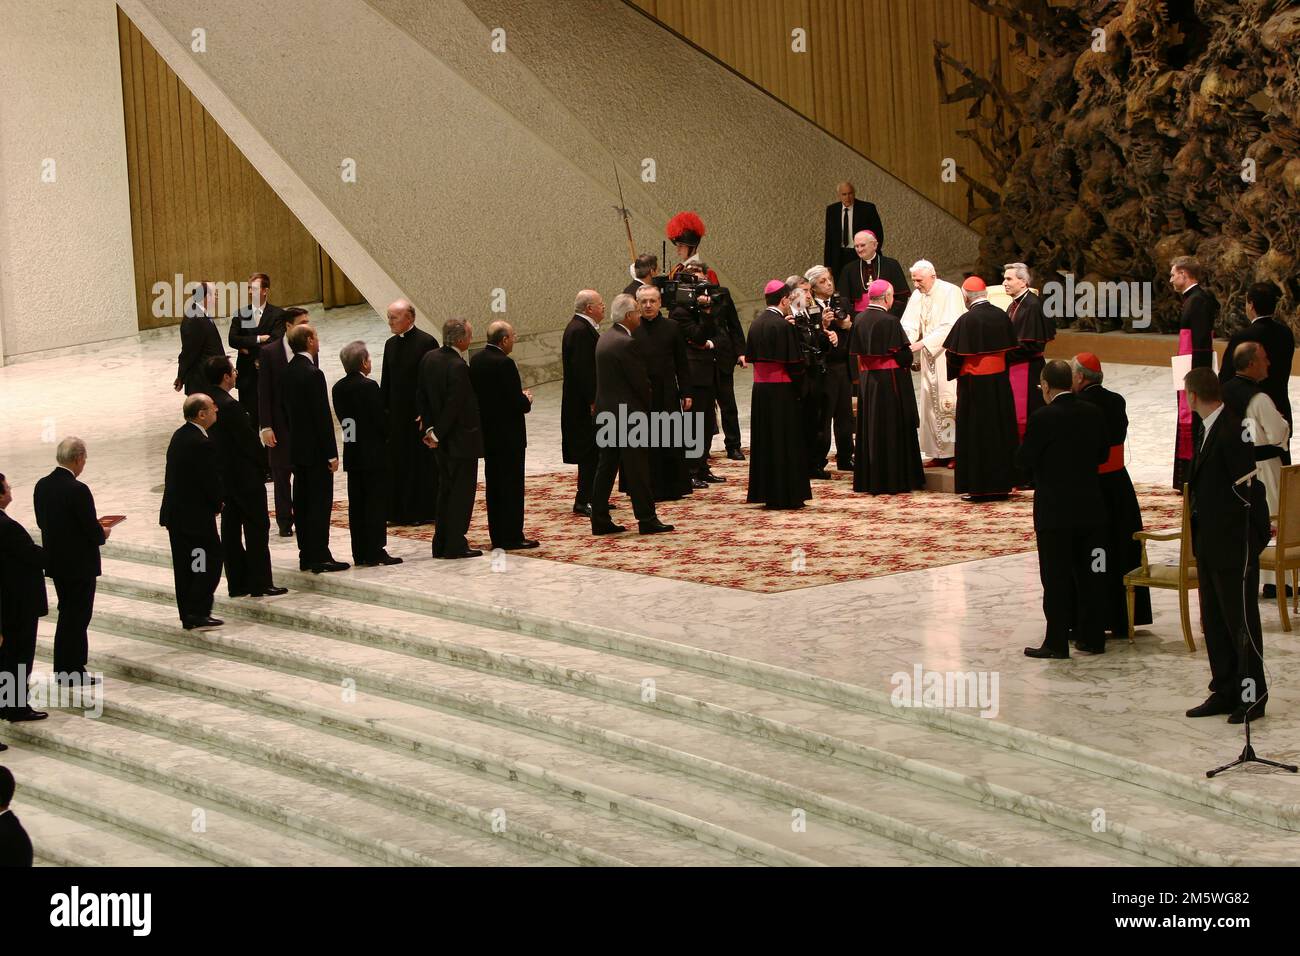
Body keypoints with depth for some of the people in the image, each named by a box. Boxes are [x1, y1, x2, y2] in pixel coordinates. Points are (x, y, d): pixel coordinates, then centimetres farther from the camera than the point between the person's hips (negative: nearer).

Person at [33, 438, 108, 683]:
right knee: (78, 615, 3)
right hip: (79, 564, -7)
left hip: (55, 561, 7)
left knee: (68, 613, 19)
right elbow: (91, 531, -22)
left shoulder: (42, 486, 0)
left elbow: (42, 522, 9)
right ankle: (74, 672, 8)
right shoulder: (78, 490, -23)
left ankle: (63, 668, 23)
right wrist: (103, 533, 2)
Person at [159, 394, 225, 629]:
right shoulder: (203, 444, -22)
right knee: (210, 562, 2)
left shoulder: (179, 436, 7)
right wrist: (218, 503, 1)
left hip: (175, 512, 9)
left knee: (184, 565, 13)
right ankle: (198, 612, 1)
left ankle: (188, 614, 19)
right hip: (196, 515, -9)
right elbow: (212, 482, -20)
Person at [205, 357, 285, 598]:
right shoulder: (230, 406, -23)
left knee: (231, 529, 12)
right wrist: (262, 465, -2)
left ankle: (237, 583, 16)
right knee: (257, 527, 1)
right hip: (244, 476, -8)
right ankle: (260, 583, 3)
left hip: (220, 476, 8)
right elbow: (249, 441, -19)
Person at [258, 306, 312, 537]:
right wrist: (266, 427, -11)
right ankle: (285, 522, 16)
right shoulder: (269, 352, -8)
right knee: (281, 473, 6)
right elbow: (264, 392, -7)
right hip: (280, 423, -2)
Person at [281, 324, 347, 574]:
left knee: (302, 502, 11)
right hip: (316, 450, -8)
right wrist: (331, 454, -15)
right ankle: (320, 557, -3)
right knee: (320, 503, -4)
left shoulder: (288, 371, 6)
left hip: (297, 448, 8)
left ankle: (306, 556, 16)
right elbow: (322, 416, -19)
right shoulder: (313, 374, -19)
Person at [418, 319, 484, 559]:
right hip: (461, 439, -8)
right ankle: (455, 546, 4)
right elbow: (453, 406, -22)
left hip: (441, 441, 8)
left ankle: (441, 545, 20)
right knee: (462, 491, 1)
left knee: (445, 490, 16)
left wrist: (430, 427, 9)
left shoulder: (428, 358, 3)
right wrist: (437, 434, -12)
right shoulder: (458, 367, -22)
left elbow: (423, 396, 8)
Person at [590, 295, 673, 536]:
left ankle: (600, 520, 11)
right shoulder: (627, 343, -18)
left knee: (606, 467, 10)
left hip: (606, 411, 9)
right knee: (637, 468, -2)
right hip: (628, 413, -9)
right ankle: (646, 520, 3)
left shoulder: (605, 338, 10)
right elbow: (641, 381, -16)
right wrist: (650, 407, 2)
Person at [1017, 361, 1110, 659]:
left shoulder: (1042, 418, -16)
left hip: (1054, 511, -5)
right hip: (1090, 508, 5)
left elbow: (1024, 460, -12)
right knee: (1089, 574, 12)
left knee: (1056, 578, 2)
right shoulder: (1093, 414, 1)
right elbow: (1102, 454, 10)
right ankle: (1092, 637, 18)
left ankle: (1057, 643, 4)